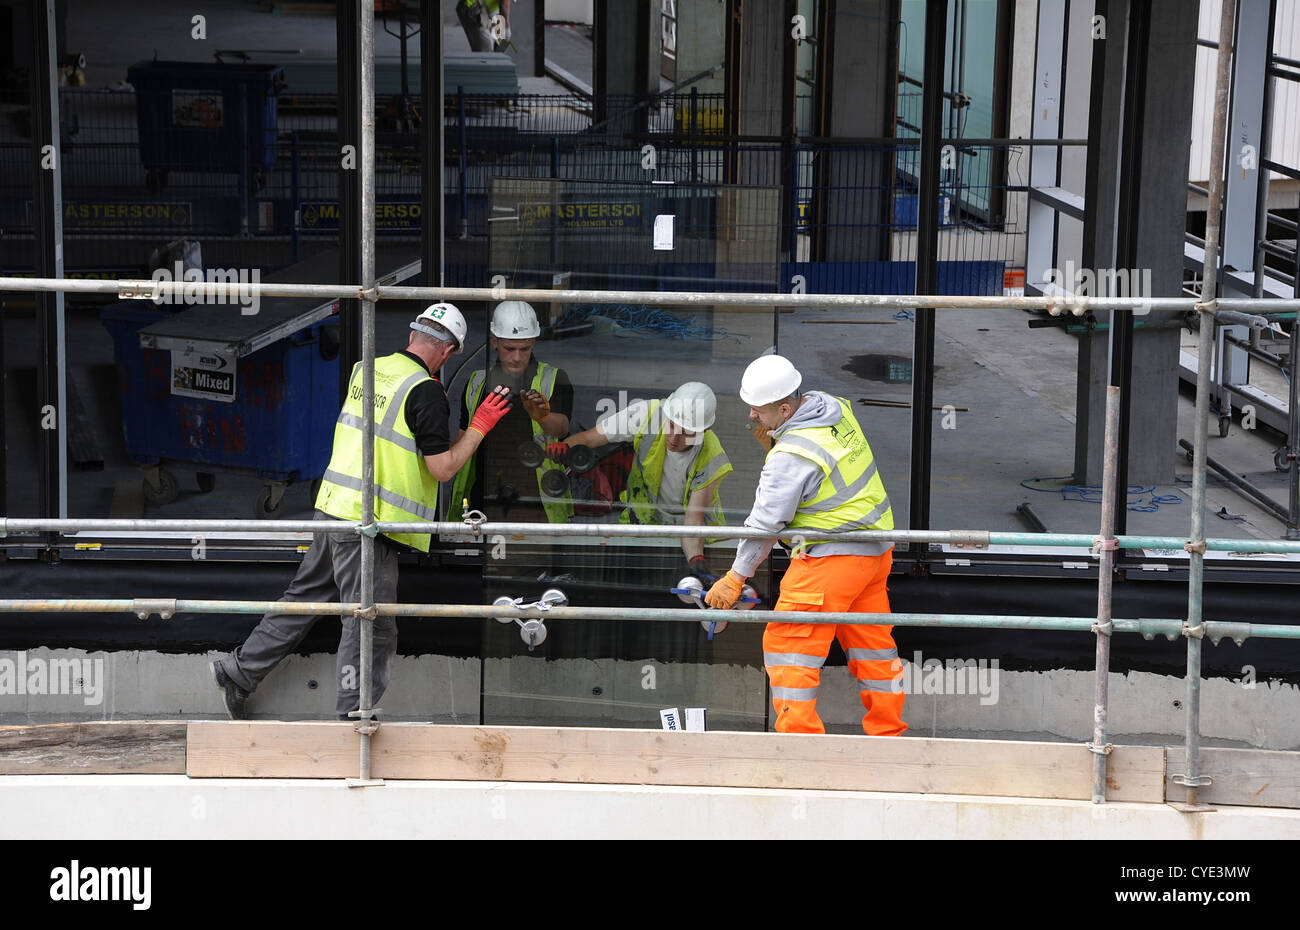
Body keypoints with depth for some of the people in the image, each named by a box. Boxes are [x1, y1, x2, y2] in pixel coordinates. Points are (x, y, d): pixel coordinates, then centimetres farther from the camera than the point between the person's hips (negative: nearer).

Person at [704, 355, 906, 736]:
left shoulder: (790, 457, -23)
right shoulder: (834, 406, 1)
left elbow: (766, 523, -17)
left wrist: (736, 578, -7)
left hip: (831, 558, -9)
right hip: (875, 550, 9)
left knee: (787, 643, -2)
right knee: (871, 639, 17)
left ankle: (798, 733, -3)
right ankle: (887, 731, 25)